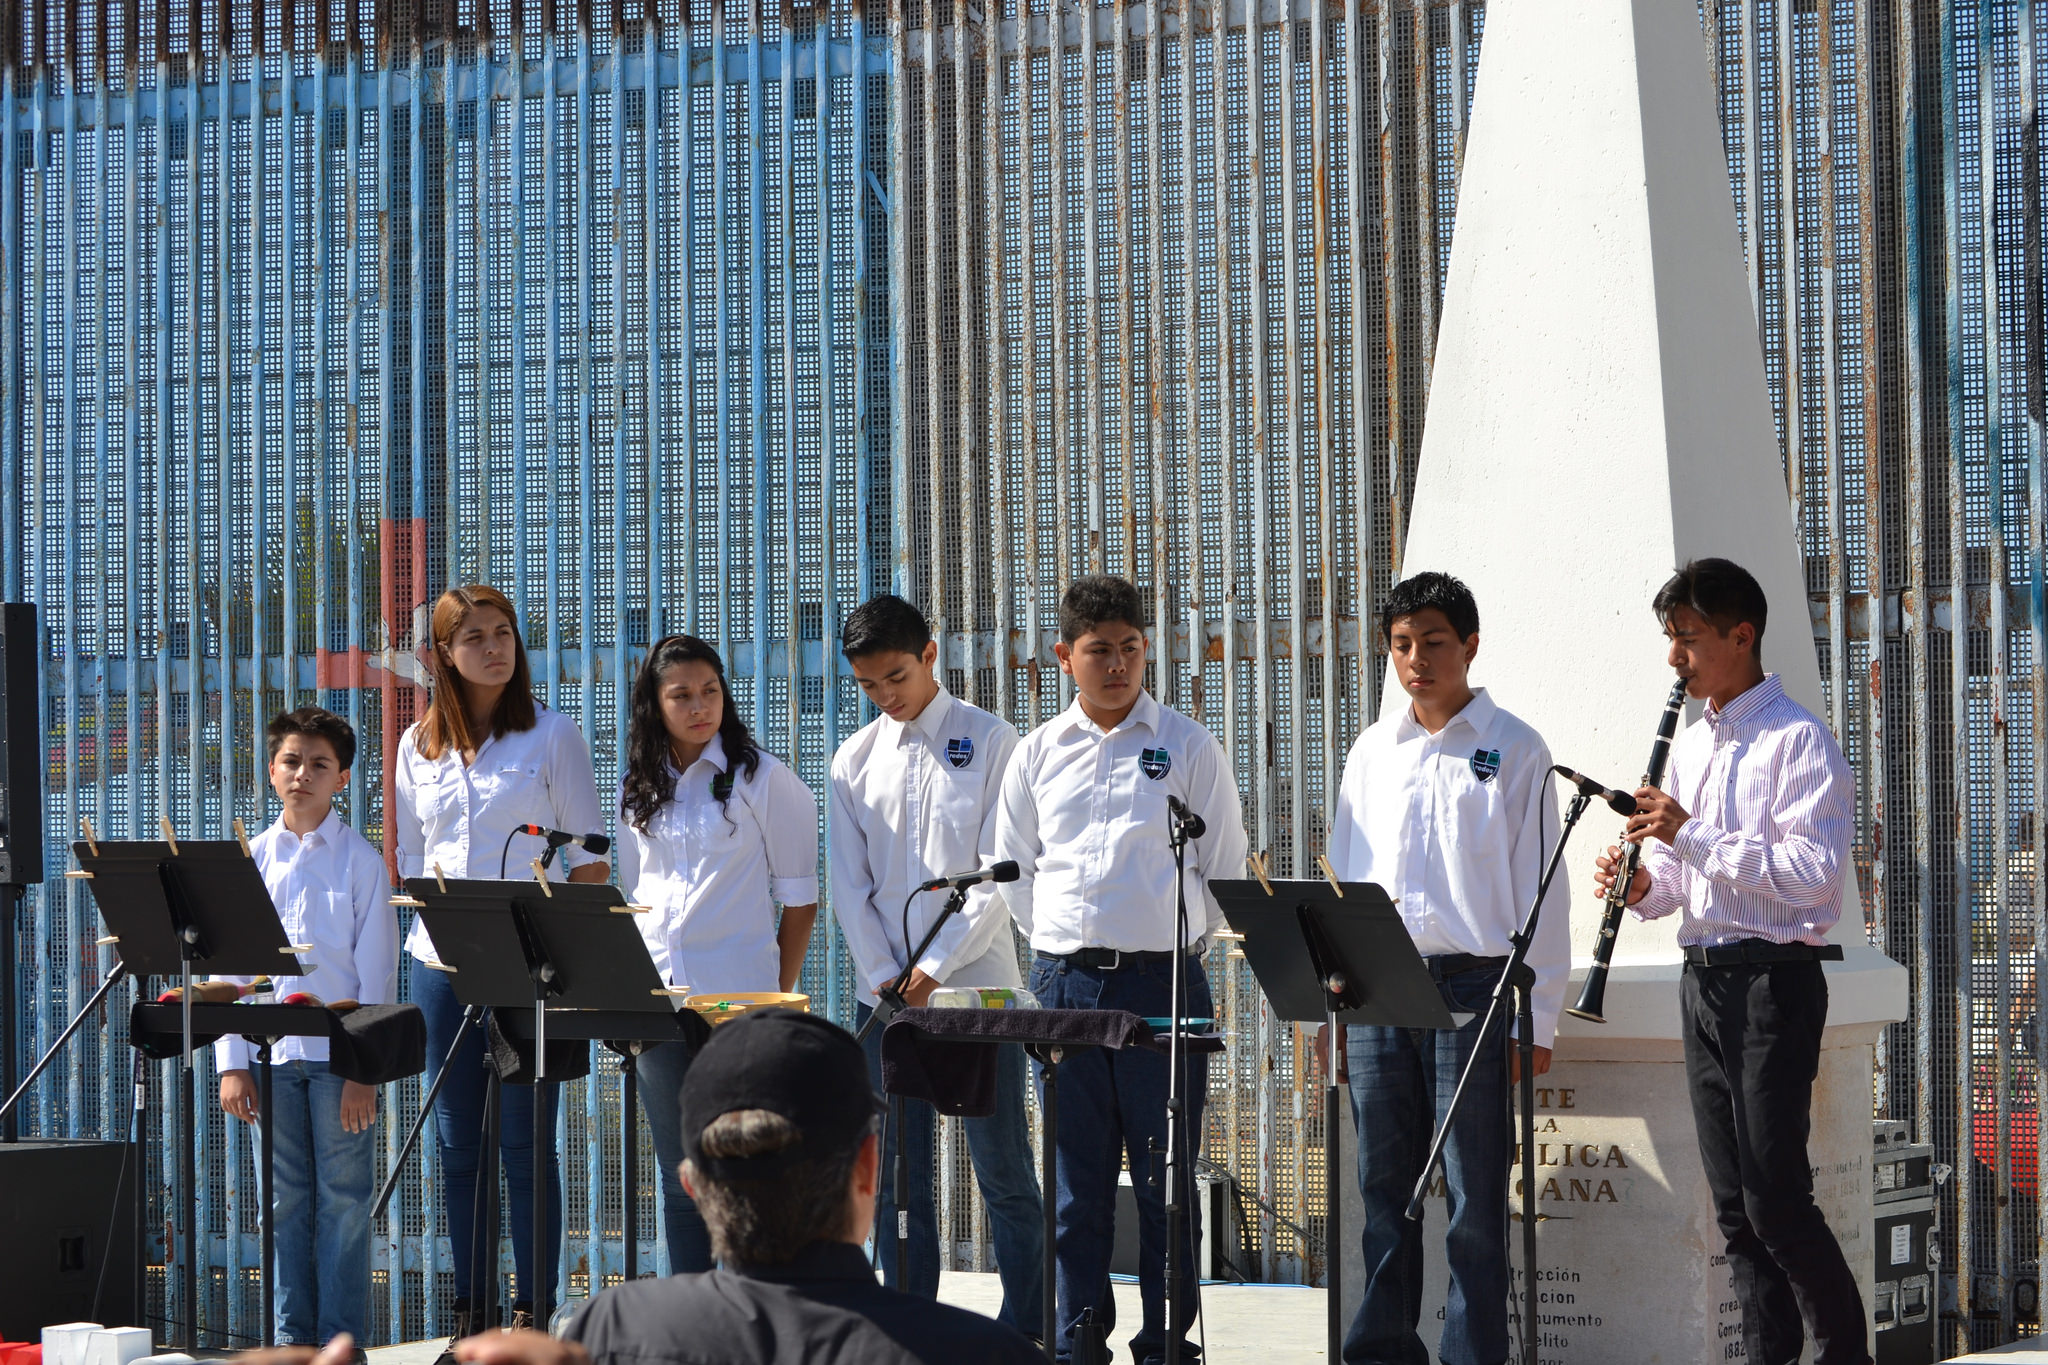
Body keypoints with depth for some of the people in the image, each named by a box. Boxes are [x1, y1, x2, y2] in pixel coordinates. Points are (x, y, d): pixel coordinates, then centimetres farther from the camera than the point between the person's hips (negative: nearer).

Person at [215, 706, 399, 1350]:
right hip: (272, 1054, 3)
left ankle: (341, 1339, 4)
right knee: (284, 1200, 6)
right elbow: (229, 964, 9)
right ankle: (292, 1337, 13)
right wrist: (232, 1063, 2)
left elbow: (377, 970, -3)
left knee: (342, 1199, -1)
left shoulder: (361, 860, 0)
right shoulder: (252, 858, 8)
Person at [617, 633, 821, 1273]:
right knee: (681, 1174, 8)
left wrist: (779, 997, -5)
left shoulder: (763, 778, -2)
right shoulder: (638, 788, 13)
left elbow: (799, 899, -1)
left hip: (738, 998, -5)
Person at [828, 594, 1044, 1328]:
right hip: (885, 993, 4)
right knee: (898, 1178, 5)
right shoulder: (855, 759, 10)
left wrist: (936, 967, -13)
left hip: (975, 989, -3)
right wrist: (886, 980, -4)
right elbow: (849, 885, 8)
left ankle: (1026, 1328, 5)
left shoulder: (990, 742, -1)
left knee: (1003, 1171, -1)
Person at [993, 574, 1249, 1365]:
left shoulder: (1187, 748, 2)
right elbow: (1014, 867, 18)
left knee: (1165, 1176, 0)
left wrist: (1175, 944, 4)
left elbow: (1223, 869, 6)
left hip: (1162, 981, -3)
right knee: (1076, 1179, 6)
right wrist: (1058, 944, 11)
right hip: (1064, 986, 3)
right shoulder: (1039, 753, 10)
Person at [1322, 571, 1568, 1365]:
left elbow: (1540, 889, -1)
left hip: (1473, 985, -4)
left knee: (1474, 1197, -3)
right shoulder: (1370, 753, 14)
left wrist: (1537, 1016, -6)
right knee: (1384, 1186, 8)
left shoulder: (1512, 750, 0)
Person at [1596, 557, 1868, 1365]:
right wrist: (1642, 885, 1)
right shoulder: (1690, 745, 16)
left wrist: (1693, 835, -21)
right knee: (1734, 1204, 8)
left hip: (1771, 976, -8)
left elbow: (1818, 871, -20)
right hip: (1703, 978, 8)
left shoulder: (1797, 741, -9)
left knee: (1775, 1199, -10)